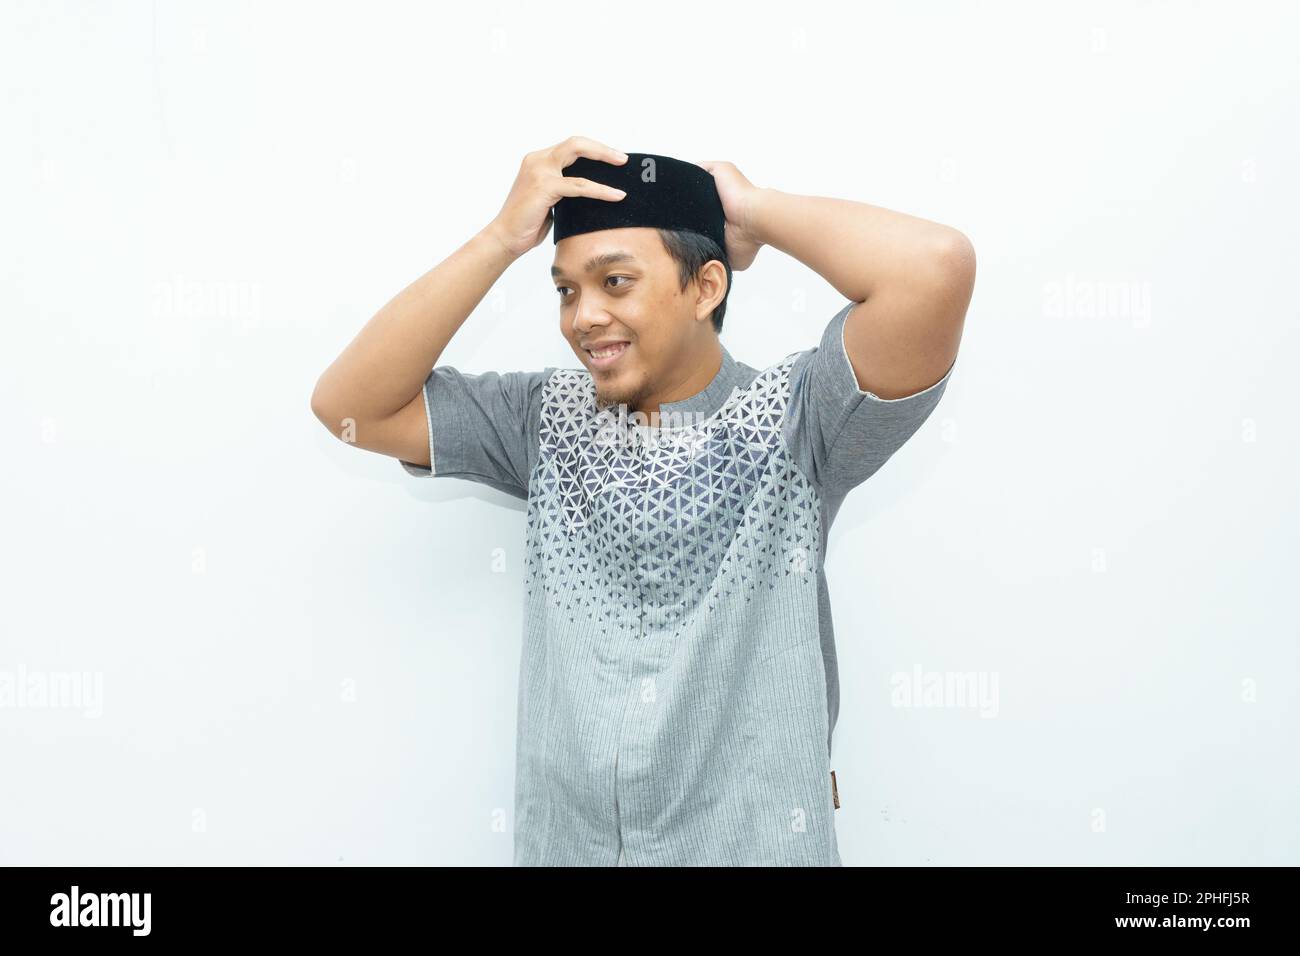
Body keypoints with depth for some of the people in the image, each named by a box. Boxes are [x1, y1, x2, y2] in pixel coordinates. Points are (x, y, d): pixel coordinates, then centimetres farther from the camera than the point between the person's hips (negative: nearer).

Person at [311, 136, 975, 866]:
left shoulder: (793, 418, -12)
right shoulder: (548, 421, 1)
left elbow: (936, 268, -27)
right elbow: (349, 407, -6)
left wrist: (756, 211, -12)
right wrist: (502, 239, -12)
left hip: (757, 845, -3)